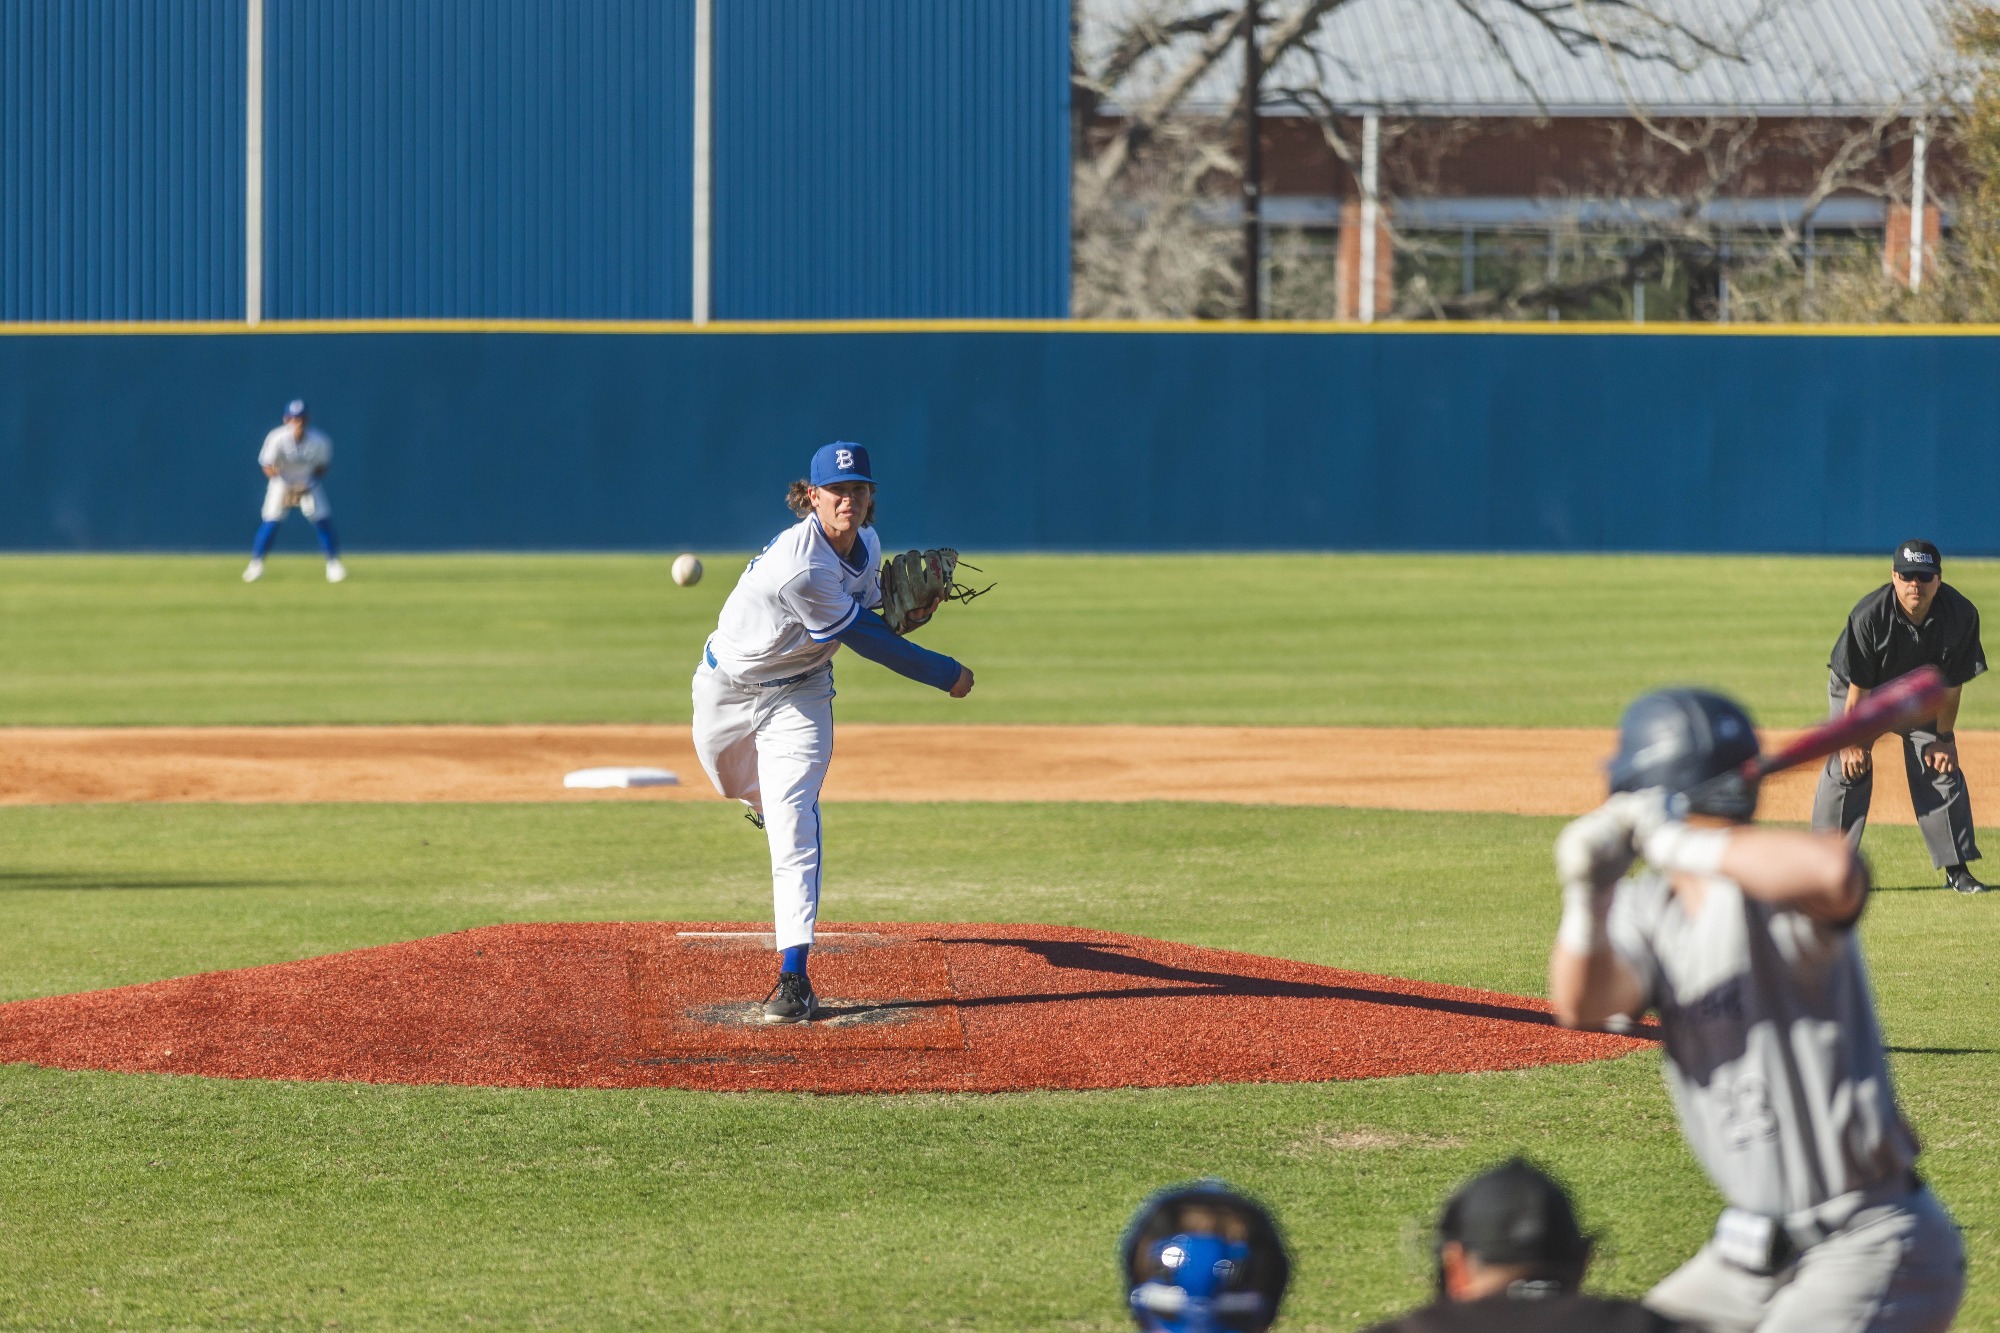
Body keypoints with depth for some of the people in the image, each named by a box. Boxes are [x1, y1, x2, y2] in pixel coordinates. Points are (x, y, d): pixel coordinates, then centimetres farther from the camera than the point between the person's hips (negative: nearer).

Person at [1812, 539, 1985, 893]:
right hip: (1861, 691, -3)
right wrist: (1853, 741, -19)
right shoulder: (1869, 616, -34)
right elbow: (1858, 686, -25)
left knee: (1941, 768, -4)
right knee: (1848, 767, -14)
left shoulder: (1961, 615, -26)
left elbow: (1951, 684, -14)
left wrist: (1943, 737, -9)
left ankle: (1956, 869, 3)